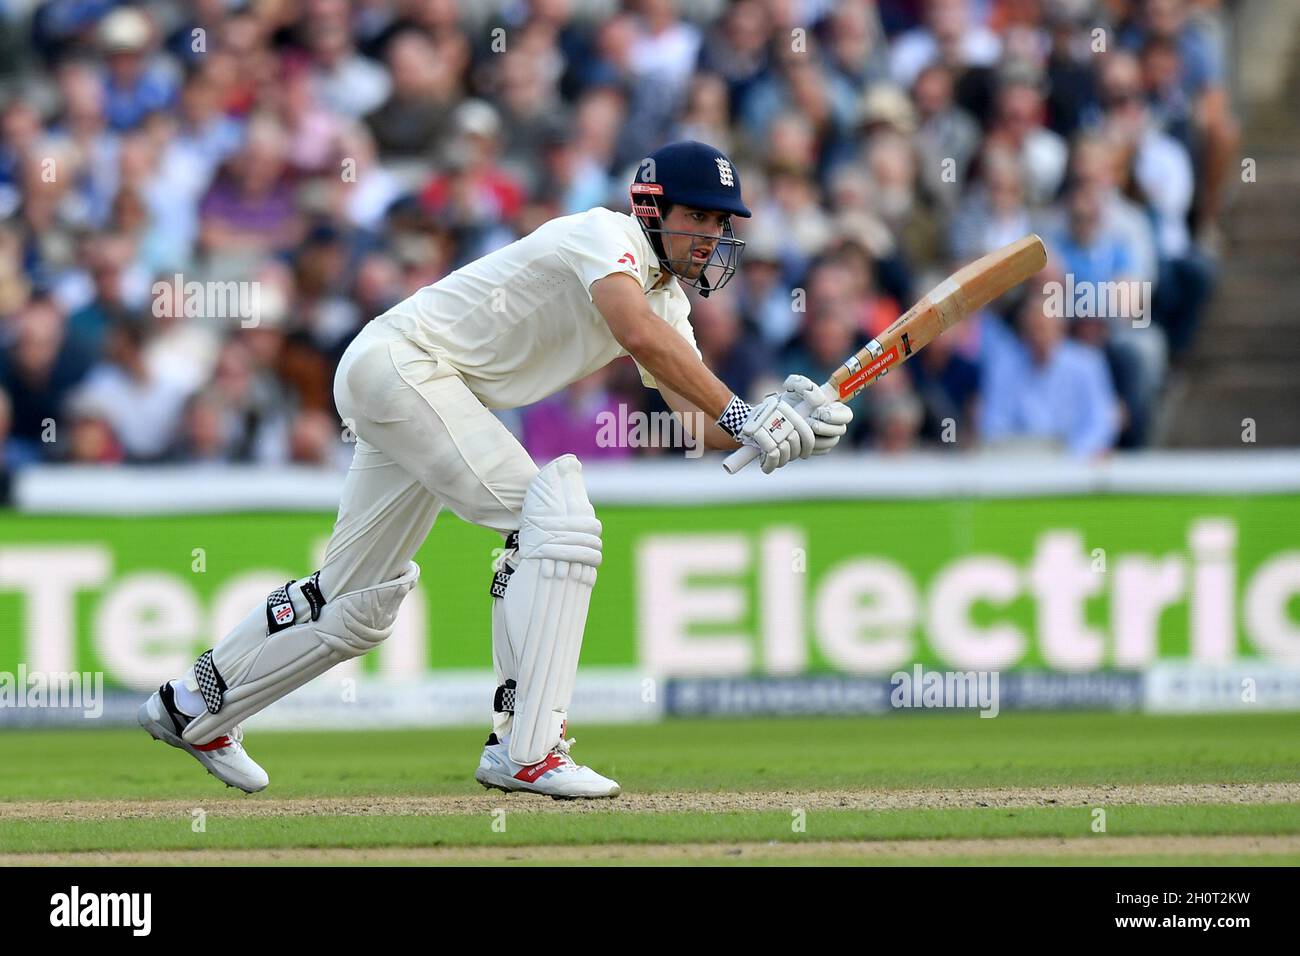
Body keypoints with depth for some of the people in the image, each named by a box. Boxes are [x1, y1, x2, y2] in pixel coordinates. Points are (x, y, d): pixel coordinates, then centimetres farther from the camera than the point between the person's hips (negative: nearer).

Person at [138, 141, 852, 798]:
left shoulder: (668, 299, 12)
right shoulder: (607, 234, -16)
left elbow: (701, 422, 2)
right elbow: (640, 335, -36)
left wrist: (775, 426, -17)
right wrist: (740, 414, -36)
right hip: (401, 360, -10)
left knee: (359, 606, 16)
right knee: (557, 520, -22)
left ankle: (193, 707, 32)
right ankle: (524, 747, -26)